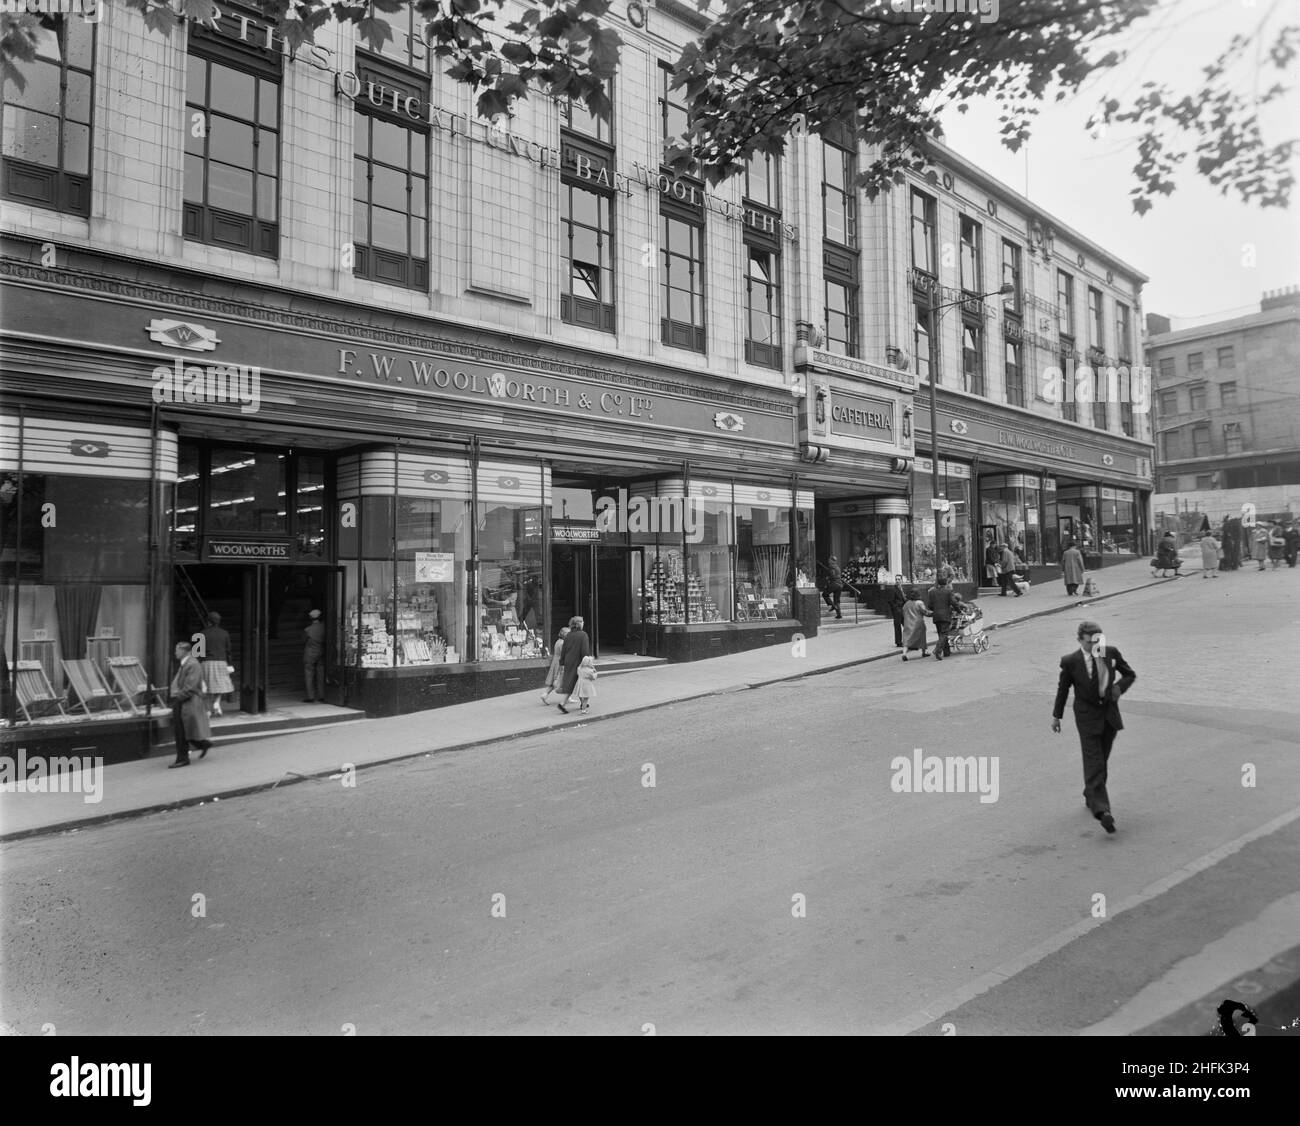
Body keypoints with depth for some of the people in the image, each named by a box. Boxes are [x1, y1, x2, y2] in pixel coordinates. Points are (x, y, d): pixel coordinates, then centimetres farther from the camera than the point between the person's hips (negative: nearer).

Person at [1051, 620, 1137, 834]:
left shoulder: (1111, 653, -5)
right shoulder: (1070, 661, -12)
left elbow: (1130, 674, 9)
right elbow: (1063, 689, 1)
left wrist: (1119, 687, -13)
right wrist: (1056, 716, 8)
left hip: (1109, 714, 4)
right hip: (1087, 716, -4)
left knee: (1102, 761, 15)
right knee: (1094, 763, -11)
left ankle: (1090, 796, 36)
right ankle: (1101, 810, -18)